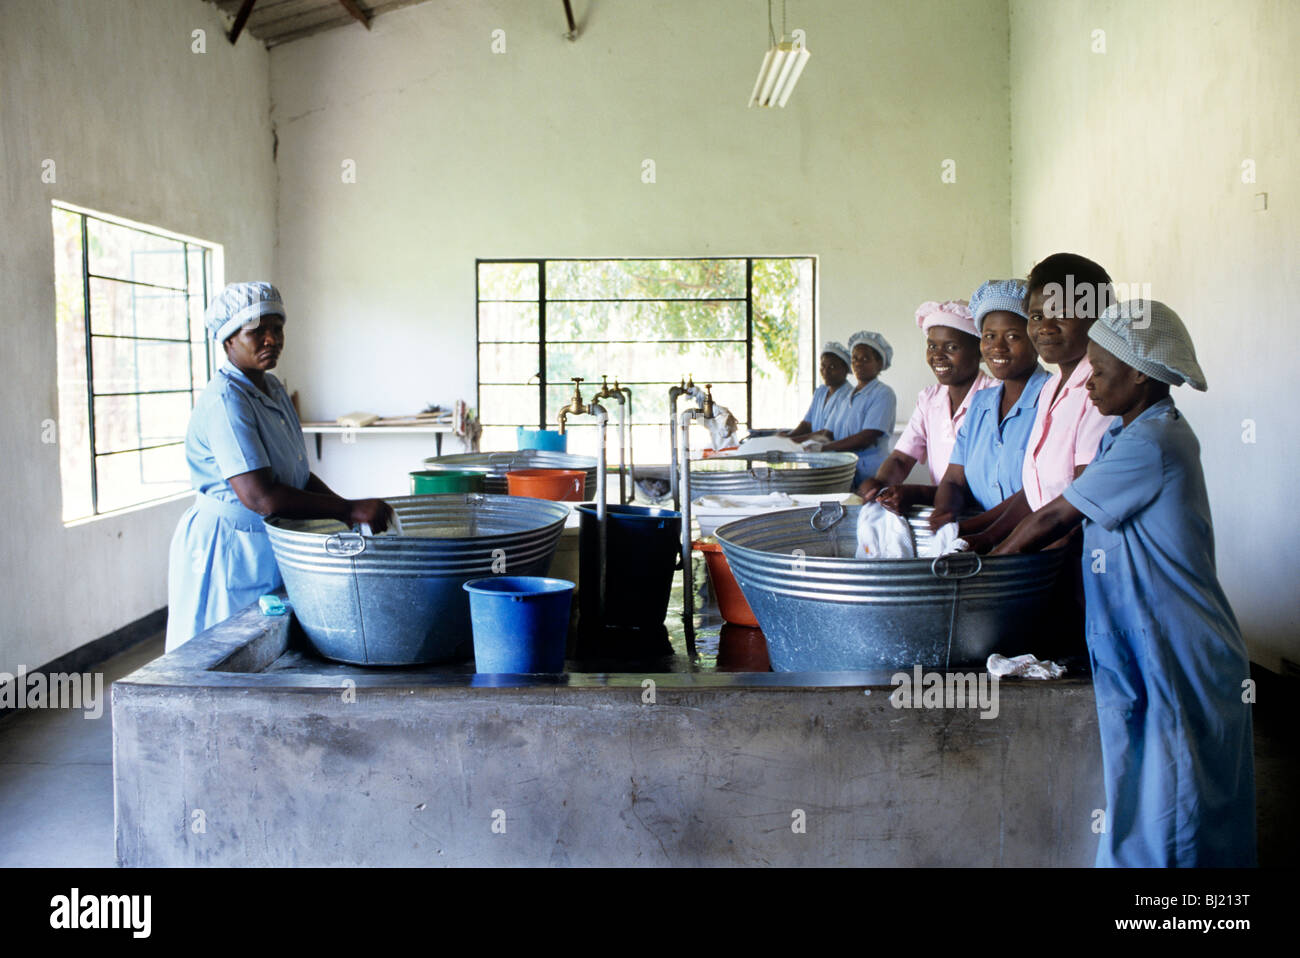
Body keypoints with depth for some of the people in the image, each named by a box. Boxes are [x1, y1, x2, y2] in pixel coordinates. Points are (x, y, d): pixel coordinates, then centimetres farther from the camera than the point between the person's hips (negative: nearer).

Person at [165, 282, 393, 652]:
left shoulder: (273, 389, 10)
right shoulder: (224, 400, -20)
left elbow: (298, 476, 14)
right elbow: (259, 496, -29)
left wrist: (349, 508, -3)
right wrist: (349, 510, -28)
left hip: (268, 549, 9)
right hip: (226, 549, -9)